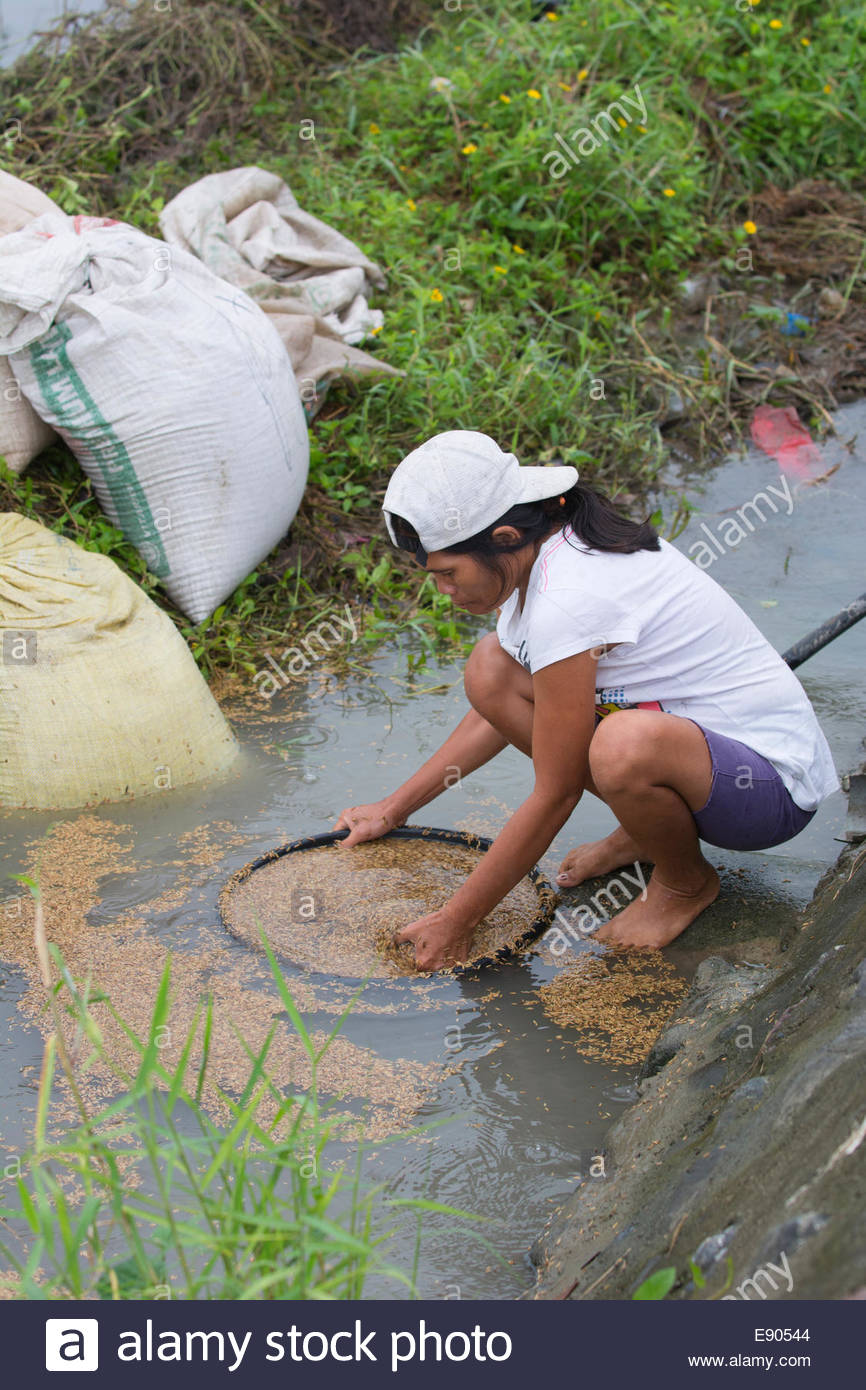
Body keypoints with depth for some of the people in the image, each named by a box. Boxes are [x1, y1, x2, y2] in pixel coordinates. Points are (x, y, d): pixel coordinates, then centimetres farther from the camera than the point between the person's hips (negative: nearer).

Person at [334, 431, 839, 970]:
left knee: (624, 746, -41)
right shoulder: (540, 550, -1)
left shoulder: (566, 603, -29)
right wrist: (394, 808, 15)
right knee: (490, 671, -1)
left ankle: (686, 881, -6)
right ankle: (644, 830, 9)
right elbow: (499, 710, 14)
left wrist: (456, 920, -13)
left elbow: (554, 796, -22)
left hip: (773, 782, -9)